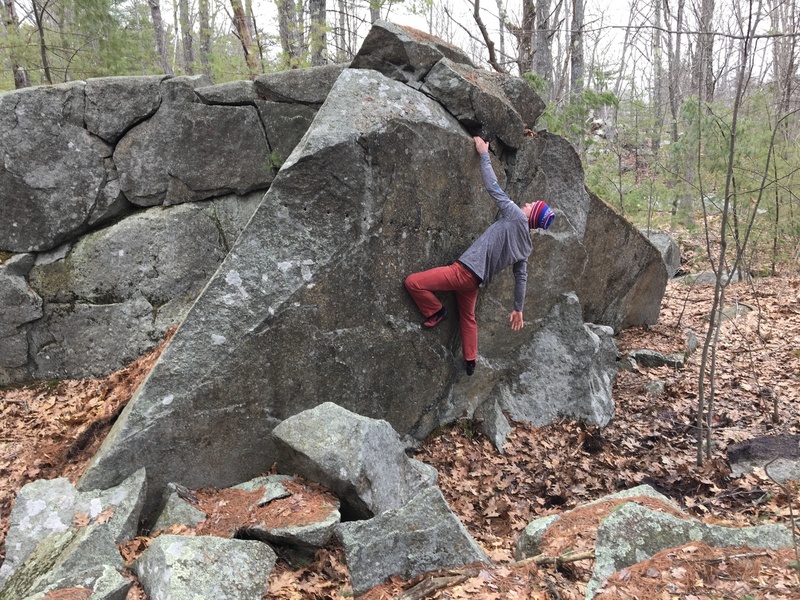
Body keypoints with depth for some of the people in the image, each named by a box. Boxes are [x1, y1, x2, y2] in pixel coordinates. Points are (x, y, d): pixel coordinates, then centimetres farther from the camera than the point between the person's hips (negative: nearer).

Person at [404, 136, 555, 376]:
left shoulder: (516, 217, -10)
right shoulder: (526, 246, 11)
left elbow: (493, 187, -10)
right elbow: (521, 278, 16)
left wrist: (484, 154, 1)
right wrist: (518, 309, 27)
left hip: (465, 271, -9)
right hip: (476, 281, 9)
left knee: (412, 282, -9)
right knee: (468, 316, 28)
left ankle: (436, 313, 9)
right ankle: (471, 362, 36)